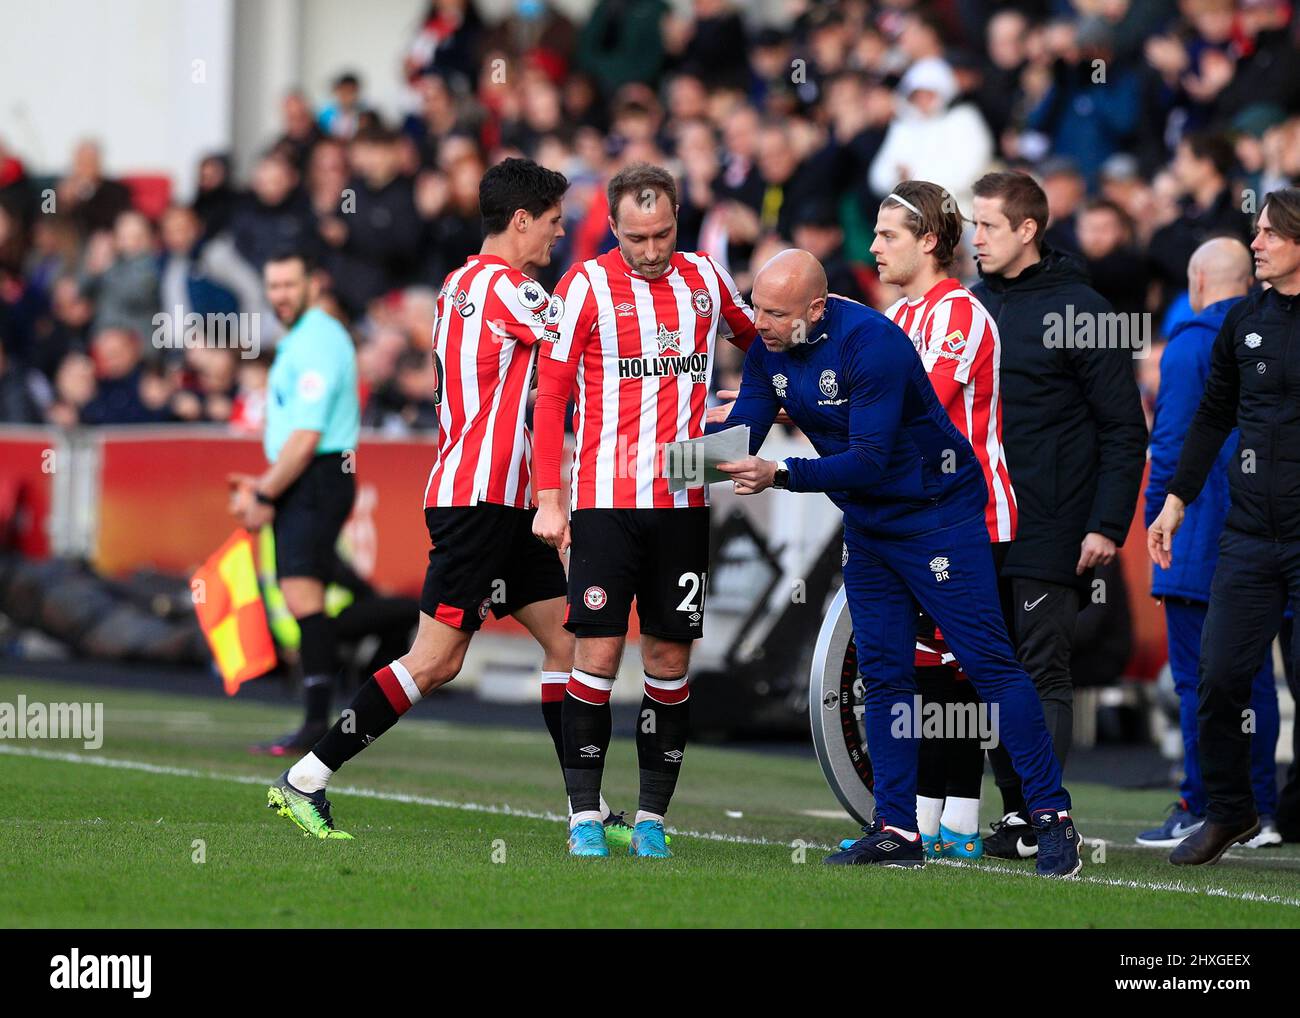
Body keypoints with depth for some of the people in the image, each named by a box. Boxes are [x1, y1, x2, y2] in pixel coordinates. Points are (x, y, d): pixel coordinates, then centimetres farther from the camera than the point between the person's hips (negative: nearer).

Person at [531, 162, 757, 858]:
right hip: (605, 499, -3)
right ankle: (585, 816, -1)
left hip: (685, 500, 4)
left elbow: (758, 342, 28)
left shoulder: (705, 278, 8)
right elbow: (550, 391, -3)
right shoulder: (587, 284, -4)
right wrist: (549, 499, -7)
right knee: (597, 650, -7)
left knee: (671, 655, 4)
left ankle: (652, 816, 10)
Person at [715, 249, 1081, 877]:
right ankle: (896, 831, 10)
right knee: (882, 675, 7)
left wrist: (780, 475, -38)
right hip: (867, 529, 8)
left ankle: (1052, 819, -7)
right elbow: (743, 427, -4)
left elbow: (869, 461, -30)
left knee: (988, 662, -9)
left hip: (937, 514, -8)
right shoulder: (770, 348, -3)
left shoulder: (870, 342, -27)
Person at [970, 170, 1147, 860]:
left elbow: (1124, 431, -7)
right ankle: (1014, 809, 13)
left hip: (1048, 535, -6)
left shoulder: (1079, 310, -6)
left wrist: (1107, 525, -13)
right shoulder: (972, 305, 12)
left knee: (1043, 673, -6)